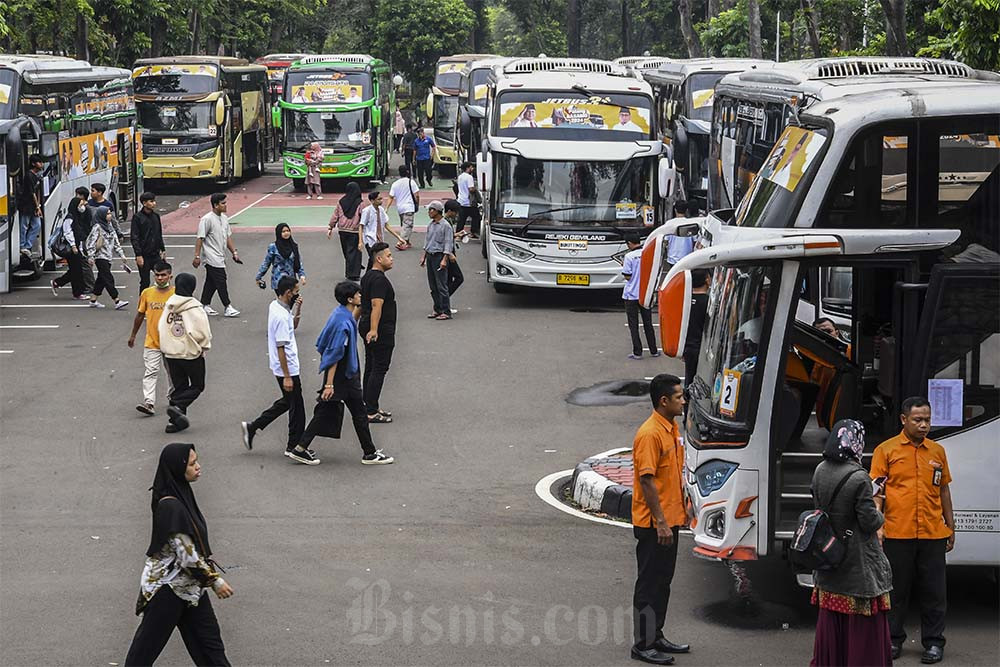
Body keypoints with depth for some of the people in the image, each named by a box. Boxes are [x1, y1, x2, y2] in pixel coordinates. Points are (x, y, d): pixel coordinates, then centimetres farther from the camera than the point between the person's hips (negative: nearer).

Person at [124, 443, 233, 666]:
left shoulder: (181, 493, 2)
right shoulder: (170, 506, -26)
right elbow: (186, 554, -25)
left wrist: (209, 575, 20)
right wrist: (215, 581, -17)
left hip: (189, 584, 9)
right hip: (167, 587, -9)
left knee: (208, 636, 13)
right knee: (150, 641, 6)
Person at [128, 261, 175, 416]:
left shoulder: (176, 294, -7)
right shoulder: (147, 293, -2)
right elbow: (140, 315, 9)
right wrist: (133, 335, 14)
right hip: (152, 341, 0)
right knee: (151, 372, -10)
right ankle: (149, 403, -16)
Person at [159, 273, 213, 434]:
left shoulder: (169, 306, 0)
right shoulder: (195, 309, -17)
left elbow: (162, 327, 3)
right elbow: (203, 333, -16)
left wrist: (166, 348, 15)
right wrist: (204, 347, 3)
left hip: (171, 354, 5)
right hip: (192, 354, -5)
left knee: (179, 386, 15)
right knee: (197, 386, 9)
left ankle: (175, 420, 10)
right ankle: (178, 407, -13)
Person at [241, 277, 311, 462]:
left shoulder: (275, 306, 5)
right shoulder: (281, 316, -25)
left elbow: (293, 327, 21)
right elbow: (281, 348, -24)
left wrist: (297, 310, 2)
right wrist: (287, 377, -22)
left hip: (287, 367, 10)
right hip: (287, 369, -10)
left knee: (287, 402, 22)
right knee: (296, 408, 1)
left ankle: (253, 427, 24)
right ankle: (295, 448, 11)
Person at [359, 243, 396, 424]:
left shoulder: (367, 277, 13)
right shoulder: (379, 280, -19)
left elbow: (361, 303, 22)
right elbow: (377, 306, -27)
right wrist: (373, 330, -34)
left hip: (367, 326, 10)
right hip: (381, 331, -10)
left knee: (371, 368, 16)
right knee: (379, 369, -7)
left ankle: (369, 407, 22)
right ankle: (371, 412, -7)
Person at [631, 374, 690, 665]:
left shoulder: (672, 428, 10)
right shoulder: (650, 434, -20)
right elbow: (646, 480, -22)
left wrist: (681, 511, 19)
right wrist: (661, 522, -22)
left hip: (670, 520, 9)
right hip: (653, 524, -9)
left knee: (663, 581, 16)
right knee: (649, 584, -2)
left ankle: (656, 636, 27)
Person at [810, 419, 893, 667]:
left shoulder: (820, 471, 0)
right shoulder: (858, 478, -22)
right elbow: (870, 522, -19)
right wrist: (879, 514, 3)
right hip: (858, 561, -7)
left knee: (831, 620, 18)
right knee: (862, 626, 3)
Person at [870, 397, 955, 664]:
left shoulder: (937, 451, 11)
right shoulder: (886, 450, 1)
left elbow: (944, 490, 18)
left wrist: (950, 526, 17)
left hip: (932, 533, 3)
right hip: (897, 533, -2)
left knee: (934, 591, 6)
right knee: (896, 589, 7)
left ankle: (934, 642, 15)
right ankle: (893, 639, 19)